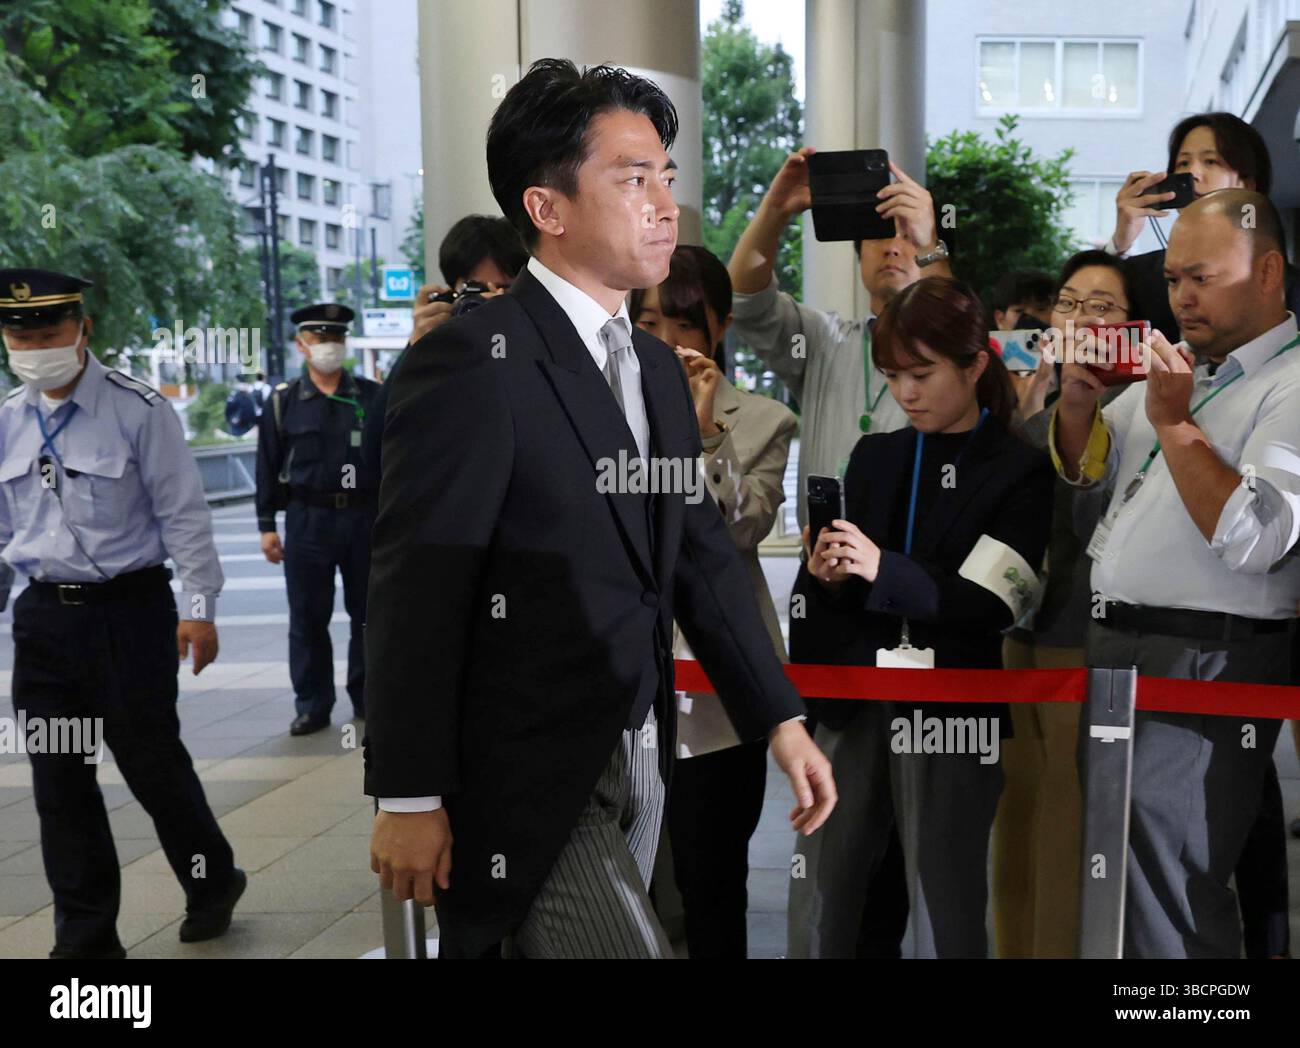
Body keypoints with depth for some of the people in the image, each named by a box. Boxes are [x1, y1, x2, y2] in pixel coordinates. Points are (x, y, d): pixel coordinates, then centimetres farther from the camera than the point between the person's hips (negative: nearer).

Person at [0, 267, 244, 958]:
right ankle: (85, 936, 22)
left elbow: (184, 512, -6)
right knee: (59, 781, 8)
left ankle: (213, 882, 30)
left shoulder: (138, 410, -8)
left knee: (152, 761, 3)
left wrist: (199, 606, -7)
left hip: (128, 609, -5)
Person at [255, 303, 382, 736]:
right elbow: (268, 467, 5)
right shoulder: (284, 401, 4)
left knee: (369, 614, 8)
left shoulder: (373, 397, 6)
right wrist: (267, 525, 1)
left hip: (365, 517, 1)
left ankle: (368, 699, 20)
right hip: (307, 519, -1)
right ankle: (312, 706, 13)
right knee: (308, 618, 3)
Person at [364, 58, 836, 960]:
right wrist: (409, 800, -15)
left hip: (638, 767, 8)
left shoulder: (660, 369, 11)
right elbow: (416, 594, -16)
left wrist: (782, 721, 7)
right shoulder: (471, 364, -15)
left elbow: (705, 558, 13)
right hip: (527, 778, -8)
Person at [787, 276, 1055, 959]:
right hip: (850, 706, 4)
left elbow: (991, 606, -10)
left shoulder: (1021, 473, 0)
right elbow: (817, 593, 14)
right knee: (817, 906, 3)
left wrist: (882, 569, -22)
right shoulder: (873, 457, 13)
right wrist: (822, 575, -9)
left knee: (946, 914, 2)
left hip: (951, 715, -3)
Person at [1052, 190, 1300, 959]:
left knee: (1157, 897, -11)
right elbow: (1084, 466, 25)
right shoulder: (1180, 369, 19)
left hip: (1205, 664, -8)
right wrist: (1079, 396, 4)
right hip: (1117, 645, 9)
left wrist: (1174, 424, -16)